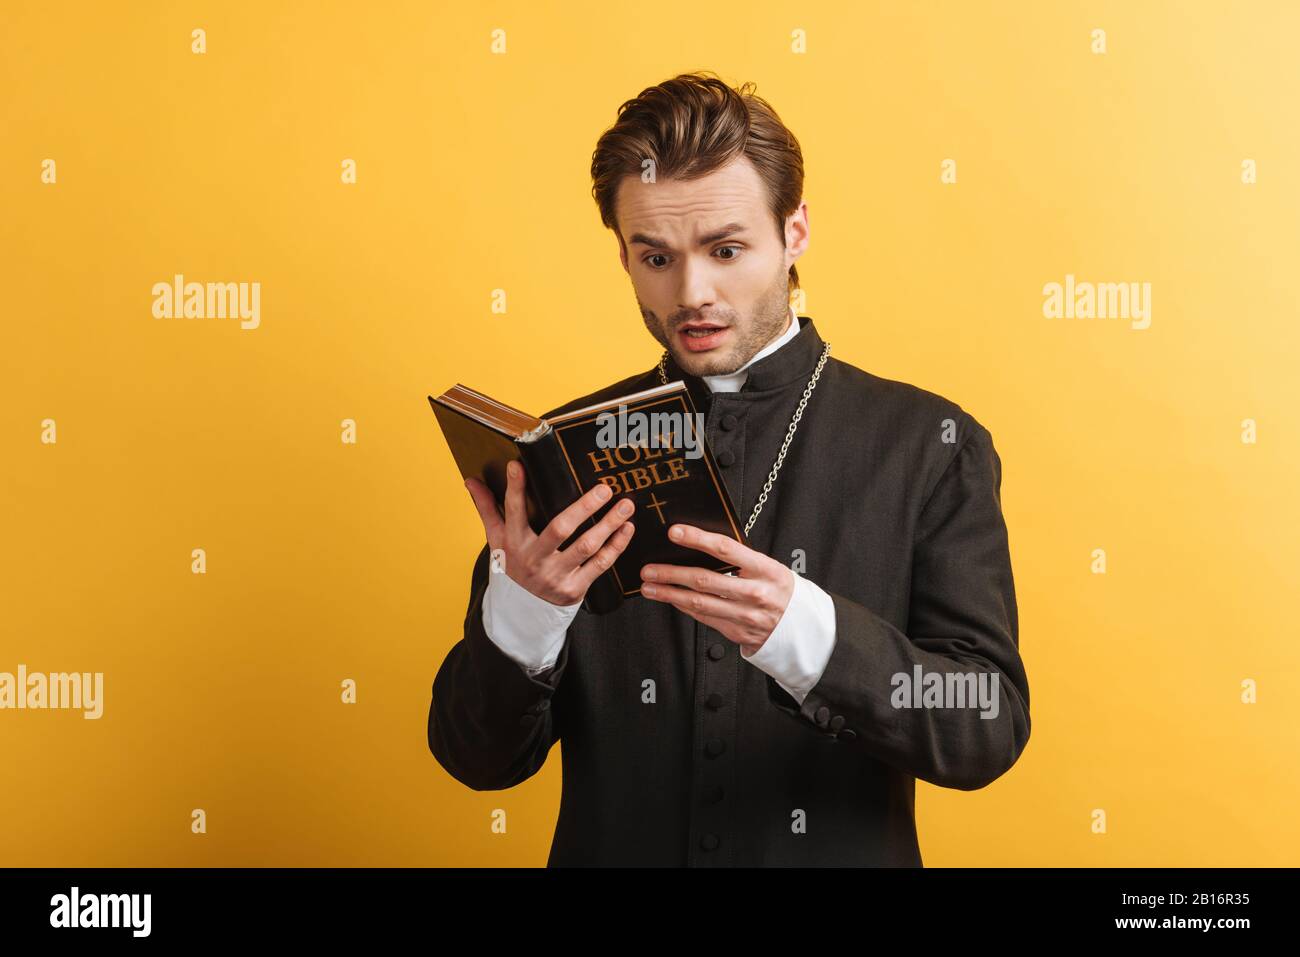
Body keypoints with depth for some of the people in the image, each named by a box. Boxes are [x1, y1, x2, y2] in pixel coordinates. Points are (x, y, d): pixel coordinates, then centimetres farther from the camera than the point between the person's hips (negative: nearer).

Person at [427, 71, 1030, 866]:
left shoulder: (928, 445, -3)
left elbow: (989, 729, -9)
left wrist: (803, 631, -24)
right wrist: (522, 611, -19)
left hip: (840, 850, -1)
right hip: (610, 848, 1)